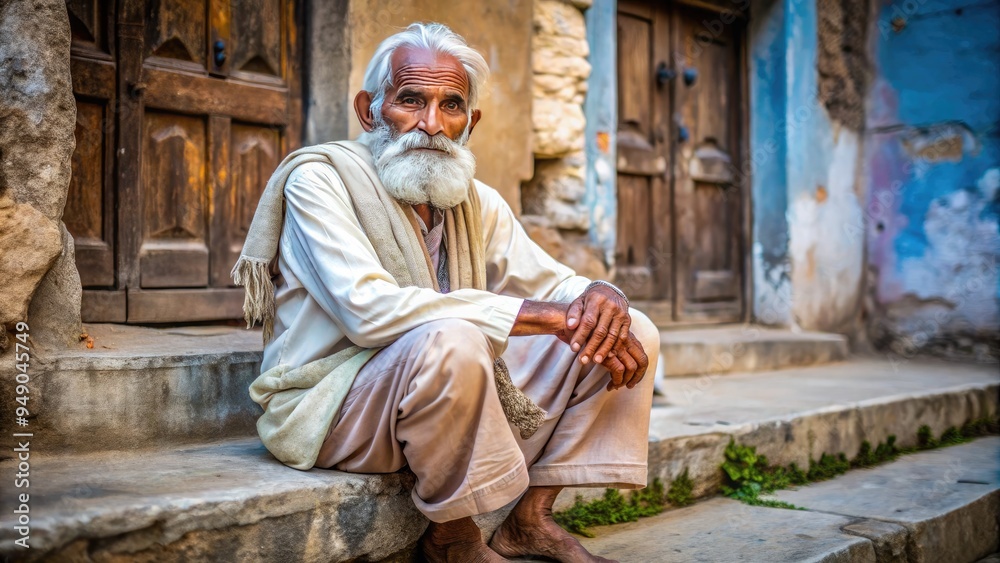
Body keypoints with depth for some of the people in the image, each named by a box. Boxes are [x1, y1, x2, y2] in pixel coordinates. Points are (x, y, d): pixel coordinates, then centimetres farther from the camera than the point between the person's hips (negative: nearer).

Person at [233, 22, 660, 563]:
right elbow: (368, 309, -28)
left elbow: (553, 282, 10)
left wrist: (601, 297, -17)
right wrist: (540, 315, -29)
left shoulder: (476, 201, 8)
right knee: (448, 339, -39)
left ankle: (531, 519, 2)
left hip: (452, 390, 7)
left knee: (634, 332, 2)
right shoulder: (318, 178, -14)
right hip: (330, 406, -7)